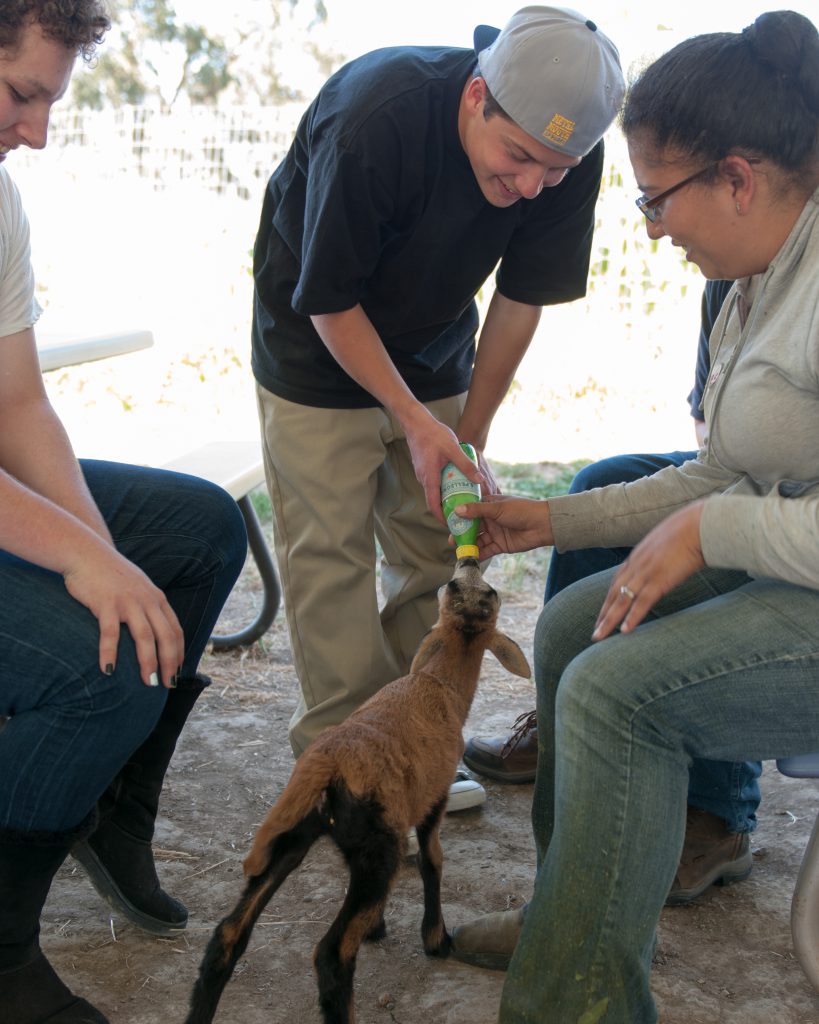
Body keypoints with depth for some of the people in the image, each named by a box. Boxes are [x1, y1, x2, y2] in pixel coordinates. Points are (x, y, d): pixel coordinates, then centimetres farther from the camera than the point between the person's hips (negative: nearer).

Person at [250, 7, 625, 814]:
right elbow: (329, 302, -24)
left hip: (431, 348, 5)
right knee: (331, 551, -7)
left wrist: (466, 441, -8)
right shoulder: (373, 122, -34)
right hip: (317, 344, -4)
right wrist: (415, 420, -26)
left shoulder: (568, 157, -20)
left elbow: (520, 300, -9)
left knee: (435, 544, 3)